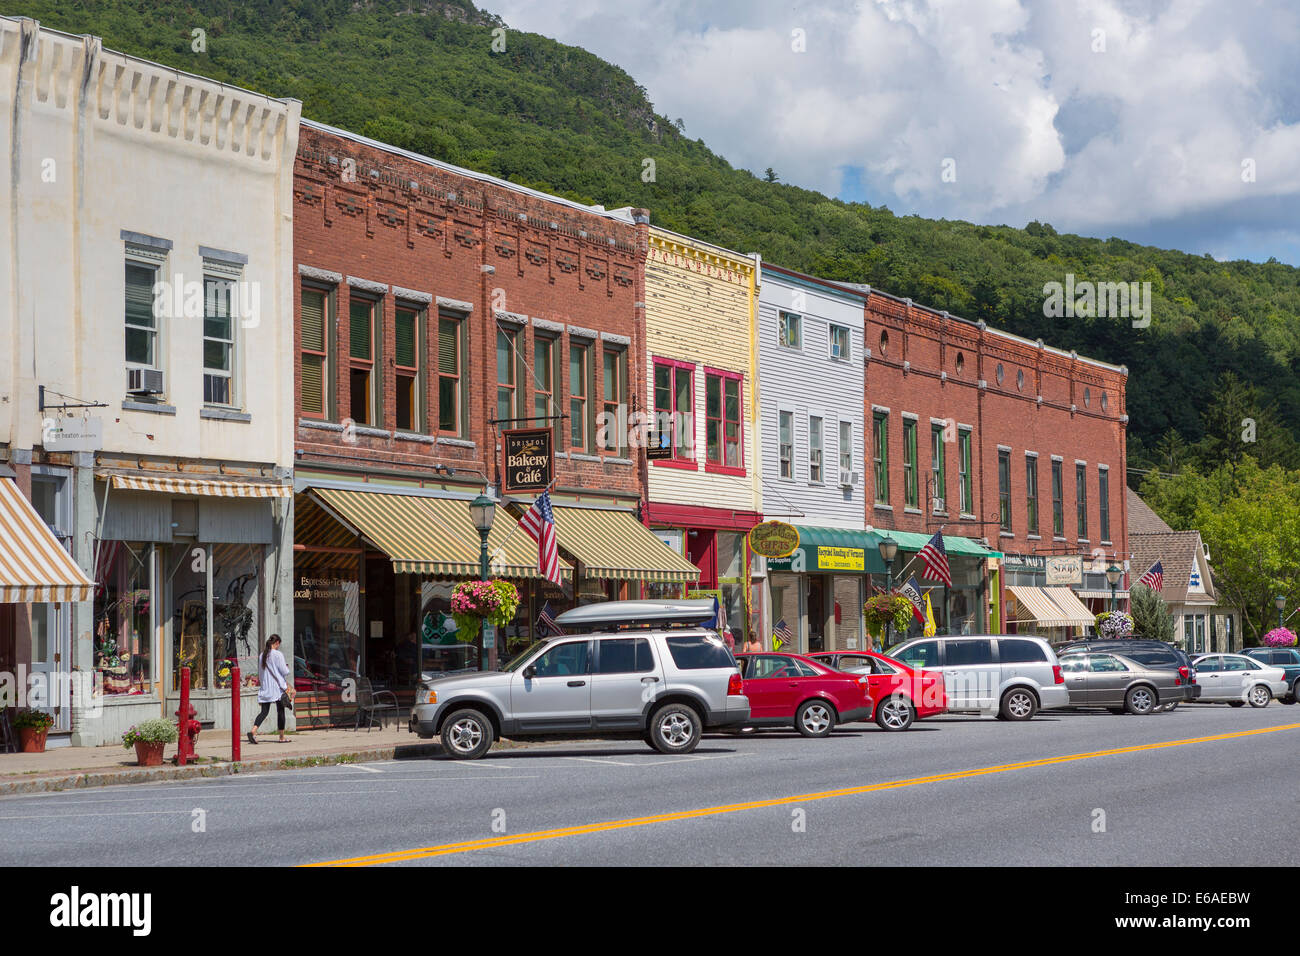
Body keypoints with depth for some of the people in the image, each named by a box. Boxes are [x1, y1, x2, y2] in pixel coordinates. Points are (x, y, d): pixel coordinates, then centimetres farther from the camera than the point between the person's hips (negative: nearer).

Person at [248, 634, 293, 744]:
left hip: (265, 688, 5)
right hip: (277, 687, -5)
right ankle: (282, 737, 10)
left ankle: (253, 730, -19)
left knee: (264, 711, 3)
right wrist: (287, 668, 11)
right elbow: (284, 671, -11)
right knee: (280, 711, 5)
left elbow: (260, 672, 14)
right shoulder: (278, 655, -11)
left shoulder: (263, 655, 8)